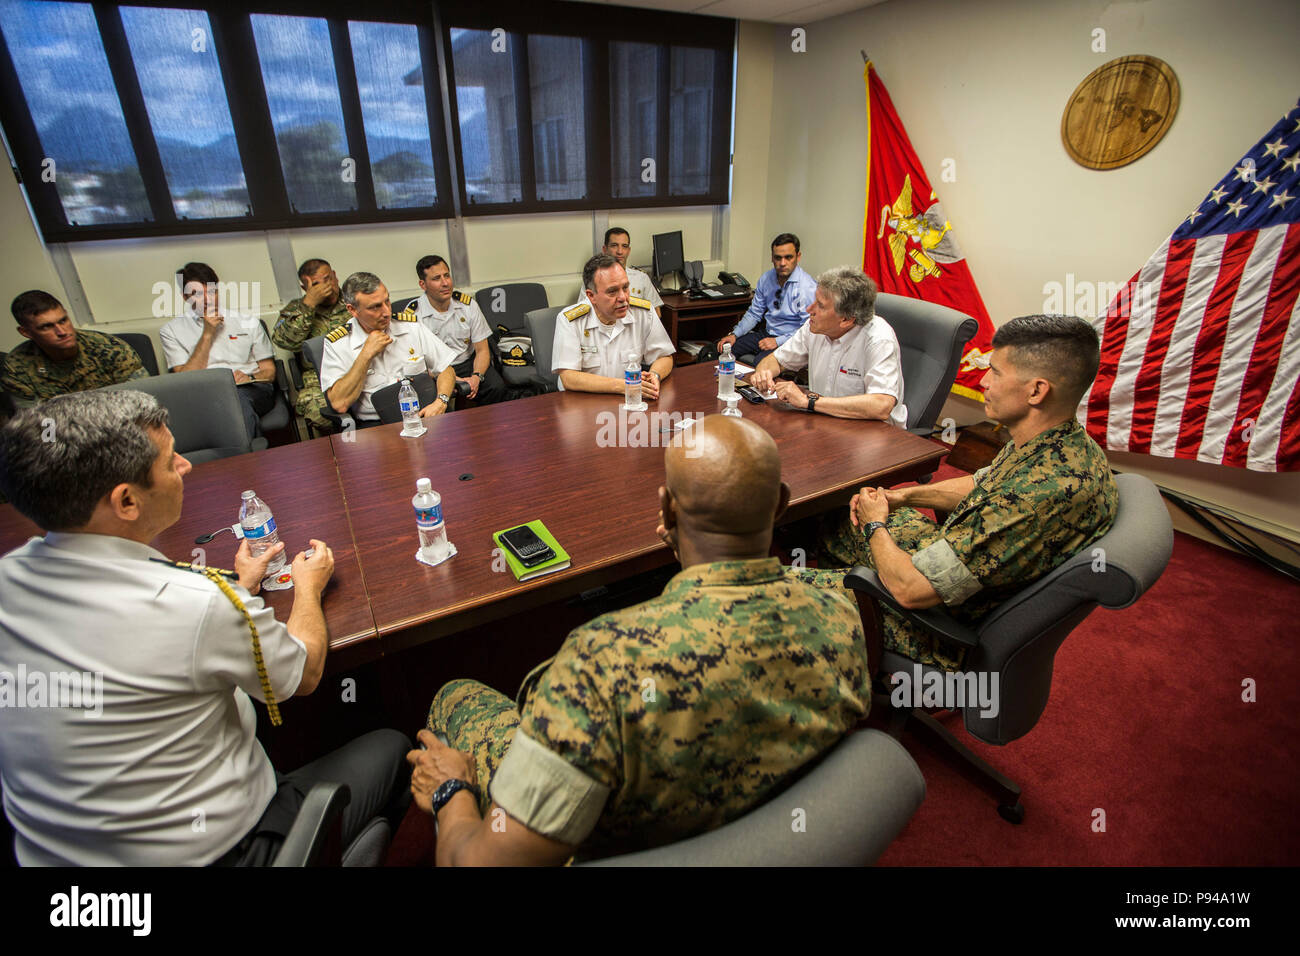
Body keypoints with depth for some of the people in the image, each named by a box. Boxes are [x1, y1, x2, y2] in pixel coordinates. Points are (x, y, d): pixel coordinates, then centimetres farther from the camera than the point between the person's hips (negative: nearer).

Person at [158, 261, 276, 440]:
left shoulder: (247, 320, 21)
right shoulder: (171, 331, 16)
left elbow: (269, 371, 18)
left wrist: (250, 377, -7)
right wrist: (207, 334, 0)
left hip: (251, 389, 1)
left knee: (238, 398, -38)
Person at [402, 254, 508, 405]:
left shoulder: (467, 304, 0)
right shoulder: (413, 314, -9)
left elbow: (482, 350, 2)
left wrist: (476, 377, -19)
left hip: (467, 363, 2)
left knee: (497, 387, -26)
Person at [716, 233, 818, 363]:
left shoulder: (808, 287, -15)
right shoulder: (766, 279, 5)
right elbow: (754, 313, 12)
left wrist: (777, 341, -23)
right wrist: (734, 334, -2)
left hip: (789, 341, -6)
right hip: (766, 333, 6)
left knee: (761, 362, -35)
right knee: (722, 349, -9)